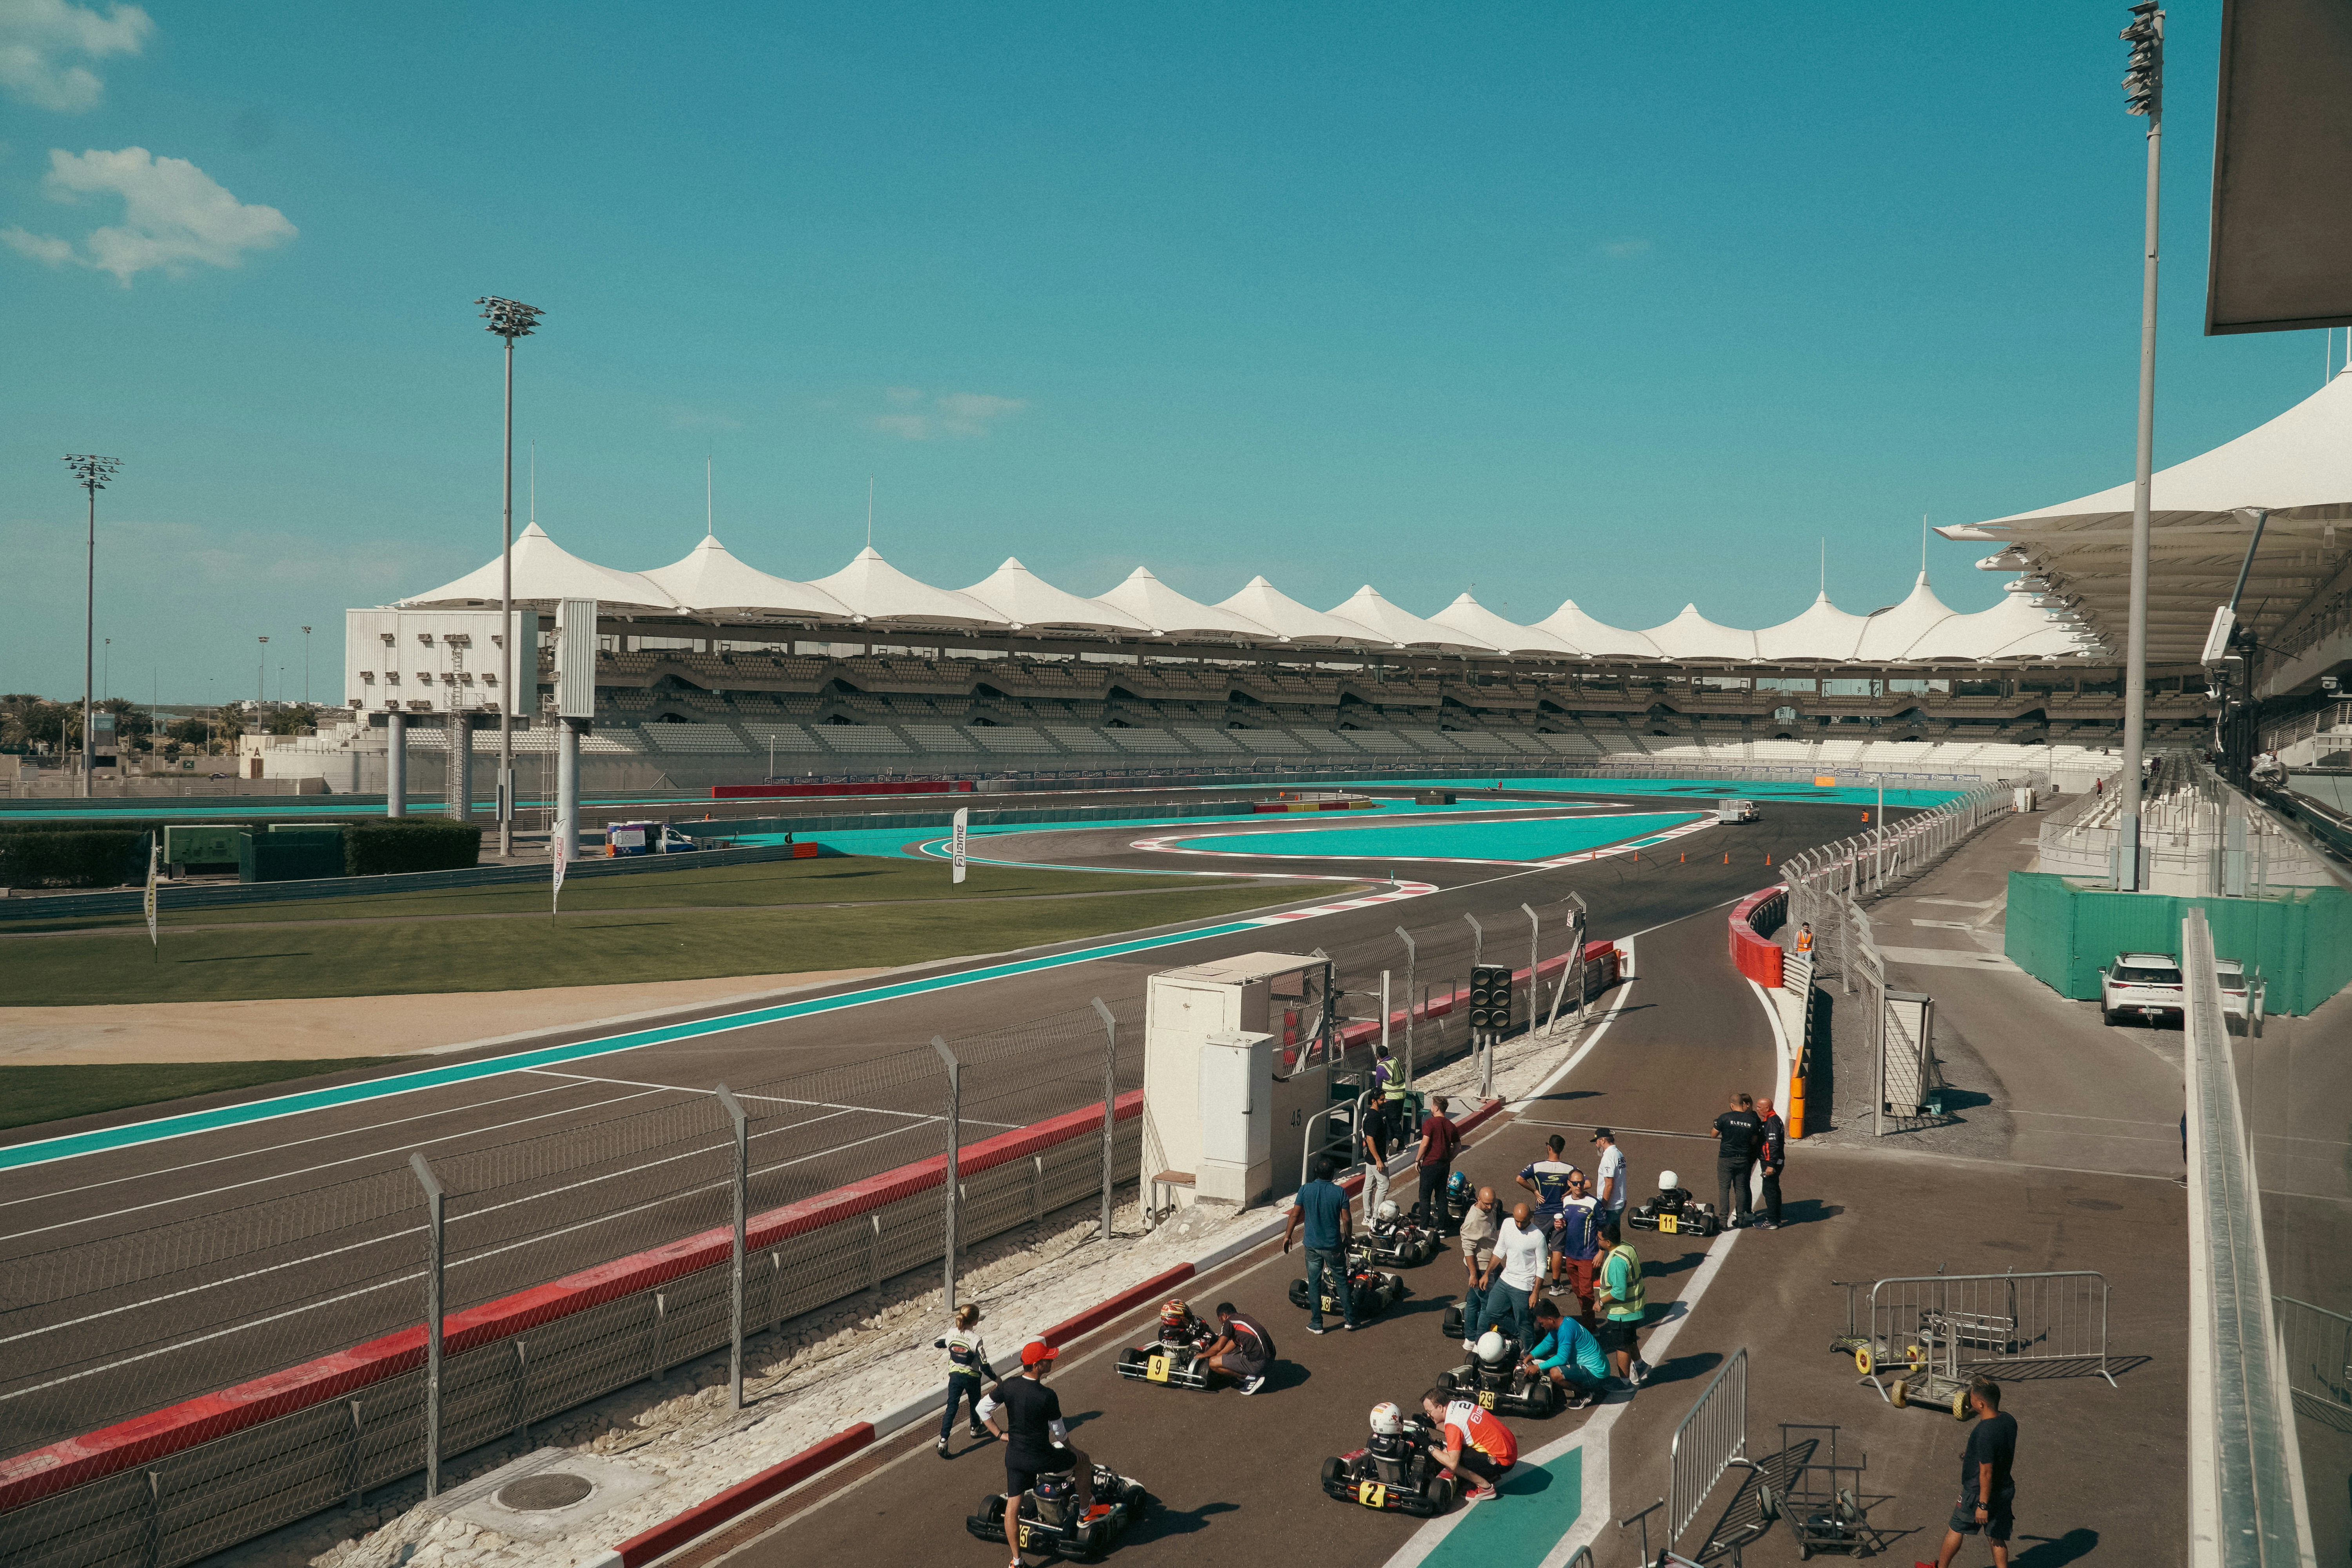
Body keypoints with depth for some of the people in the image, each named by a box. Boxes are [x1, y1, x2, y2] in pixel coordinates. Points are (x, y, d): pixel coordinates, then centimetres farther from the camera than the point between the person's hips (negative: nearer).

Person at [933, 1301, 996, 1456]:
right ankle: (975, 1429, 46)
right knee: (975, 1403, 25)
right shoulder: (975, 1340, -28)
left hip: (955, 1375, 3)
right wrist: (995, 1378, -8)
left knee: (952, 1406, 8)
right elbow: (984, 1366, -24)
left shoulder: (951, 1333, -15)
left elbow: (936, 1344, 6)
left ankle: (943, 1440, -3)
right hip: (972, 1377, -3)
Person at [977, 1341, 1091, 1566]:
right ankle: (1085, 1510, 37)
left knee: (1012, 1505, 14)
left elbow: (982, 1409, 1)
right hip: (1041, 1459, -4)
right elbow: (1060, 1432, -12)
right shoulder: (1048, 1396, -24)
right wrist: (1069, 1448, 9)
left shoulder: (1008, 1386, -9)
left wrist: (1000, 1434, 10)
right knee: (1083, 1461, 19)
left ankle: (1017, 1561, 18)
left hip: (1014, 1457, 4)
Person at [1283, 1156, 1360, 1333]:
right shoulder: (1340, 1192, -11)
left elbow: (1295, 1215, -3)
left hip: (1312, 1245, 0)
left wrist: (1287, 1236, 10)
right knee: (1342, 1282, 13)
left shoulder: (1305, 1190, -9)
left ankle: (1316, 1324, 13)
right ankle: (1350, 1320, 18)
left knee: (1314, 1283, 9)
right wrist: (1348, 1239, 9)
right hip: (1334, 1246, 0)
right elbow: (1347, 1220, -8)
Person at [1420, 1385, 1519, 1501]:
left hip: (1501, 1461, -9)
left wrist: (1430, 1448, -13)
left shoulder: (1453, 1423, -20)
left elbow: (1452, 1464, -24)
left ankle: (1485, 1487, -4)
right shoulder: (1460, 1404, 4)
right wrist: (1433, 1425, 16)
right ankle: (1491, 1475, 18)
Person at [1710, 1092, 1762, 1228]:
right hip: (1743, 1159, 3)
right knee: (1741, 1189, 13)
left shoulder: (1724, 1118, -12)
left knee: (1724, 1189, 0)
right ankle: (1740, 1218, 17)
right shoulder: (1752, 1120, -2)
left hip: (1726, 1159, -3)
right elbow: (1754, 1141, 8)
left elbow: (1714, 1135, -2)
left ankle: (1723, 1219, -4)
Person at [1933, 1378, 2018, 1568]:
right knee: (1997, 1537, 17)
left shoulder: (1984, 1432, -31)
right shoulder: (2009, 1421, -5)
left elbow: (1986, 1472, -27)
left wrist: (1983, 1505, -20)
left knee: (1956, 1530, 13)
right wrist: (1973, 1454, 22)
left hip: (1978, 1493, -7)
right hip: (2004, 1488, 7)